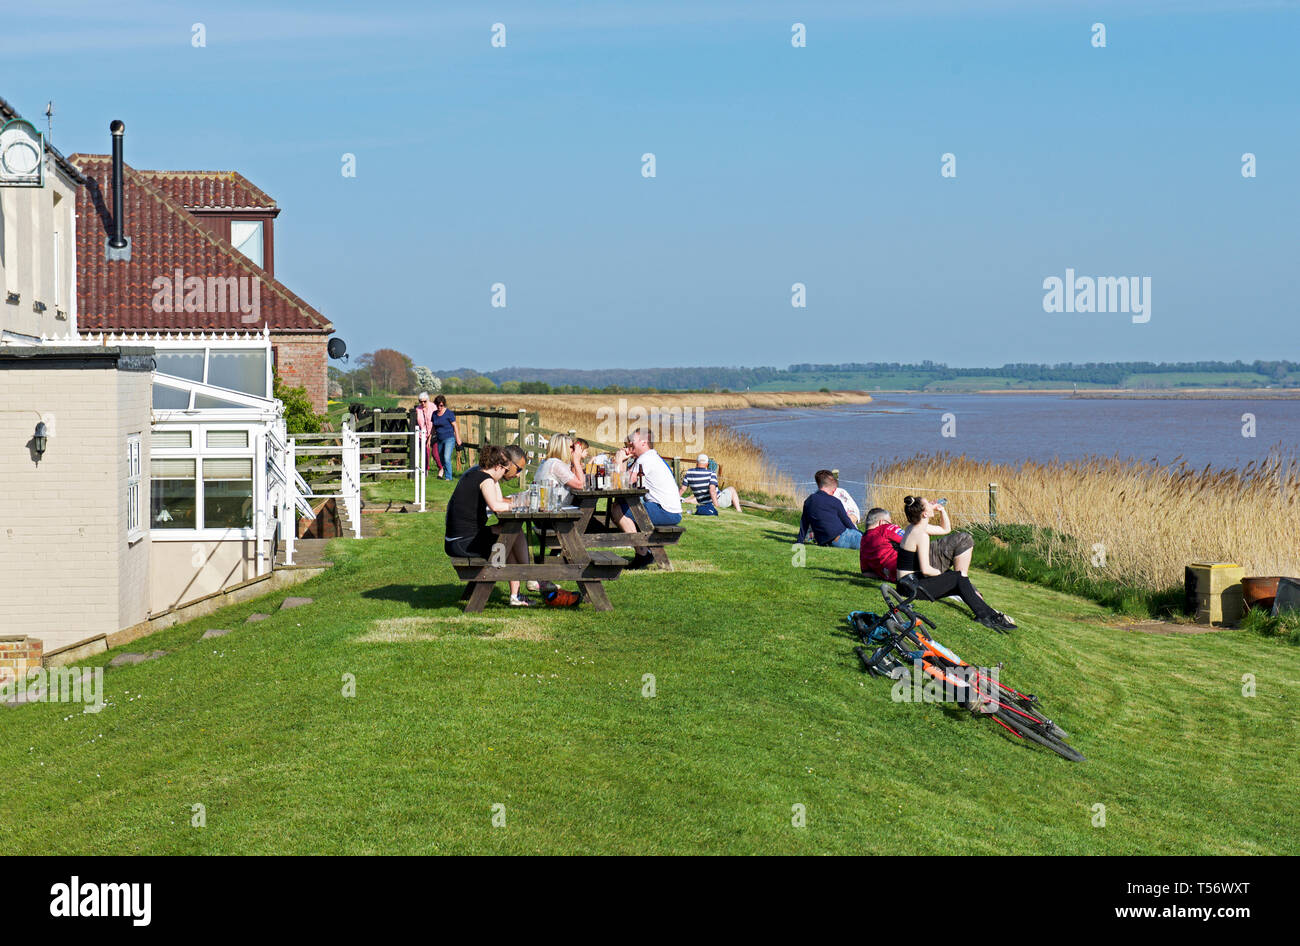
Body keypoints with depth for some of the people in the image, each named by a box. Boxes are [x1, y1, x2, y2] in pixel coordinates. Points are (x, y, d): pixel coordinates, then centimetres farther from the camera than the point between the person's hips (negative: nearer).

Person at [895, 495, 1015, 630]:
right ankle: (984, 615, -11)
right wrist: (943, 573, -7)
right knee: (958, 577, -10)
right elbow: (926, 569, -25)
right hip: (913, 586, -10)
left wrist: (942, 510, 10)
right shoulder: (920, 535, -21)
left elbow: (946, 529, 25)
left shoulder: (915, 527, 9)